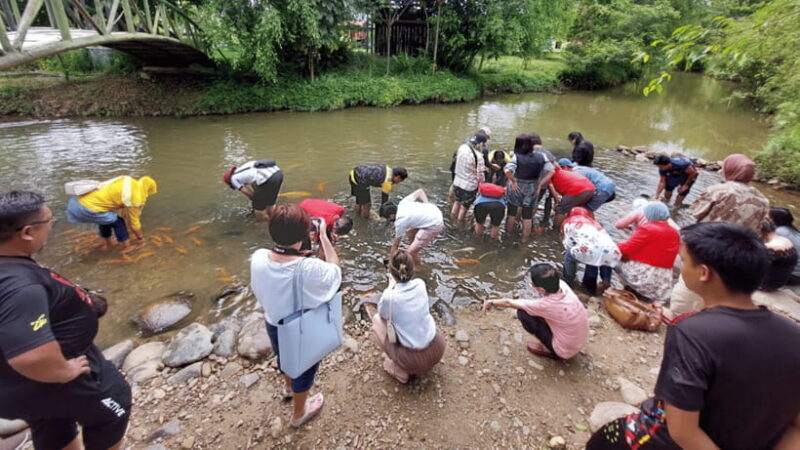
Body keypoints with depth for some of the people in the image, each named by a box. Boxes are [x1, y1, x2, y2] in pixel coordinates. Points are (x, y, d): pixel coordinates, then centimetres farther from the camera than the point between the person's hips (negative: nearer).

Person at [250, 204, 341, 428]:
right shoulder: (310, 268, -38)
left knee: (284, 358, 36)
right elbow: (335, 270, -16)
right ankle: (299, 413, 52)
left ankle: (288, 387, 68)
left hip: (273, 324, 5)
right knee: (304, 369, 25)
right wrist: (323, 235, -14)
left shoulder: (258, 258, -24)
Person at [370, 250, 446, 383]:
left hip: (413, 360, -4)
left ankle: (399, 370, 12)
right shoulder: (420, 284, -5)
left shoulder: (390, 296, -17)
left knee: (377, 319, 12)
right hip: (437, 350, 4)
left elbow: (383, 314, 6)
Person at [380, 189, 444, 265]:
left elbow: (395, 244, -3)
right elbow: (420, 191, 12)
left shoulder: (400, 221, -14)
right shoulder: (403, 202, 4)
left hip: (434, 225, -10)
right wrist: (427, 205, 4)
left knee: (410, 252, -10)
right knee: (409, 232, 26)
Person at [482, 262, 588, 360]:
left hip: (565, 350, -7)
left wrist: (492, 302, 2)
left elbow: (509, 303, -15)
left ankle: (551, 351, 6)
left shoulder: (546, 305, -32)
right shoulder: (562, 284, -19)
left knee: (522, 313, -12)